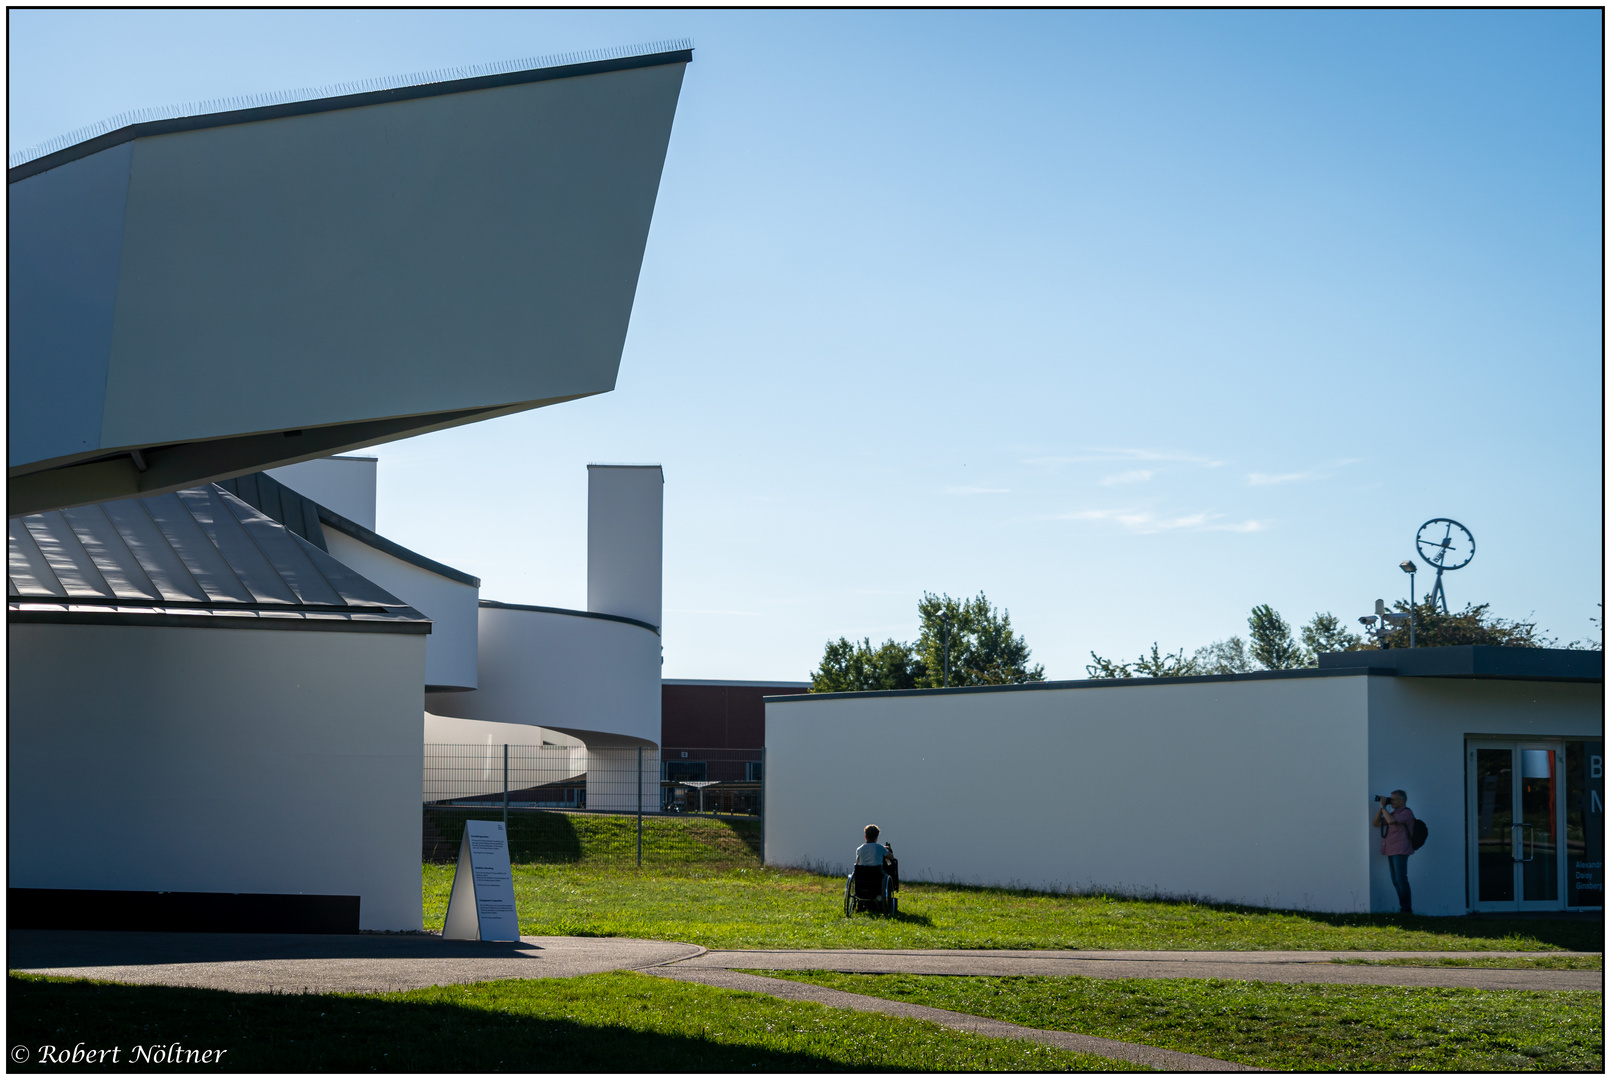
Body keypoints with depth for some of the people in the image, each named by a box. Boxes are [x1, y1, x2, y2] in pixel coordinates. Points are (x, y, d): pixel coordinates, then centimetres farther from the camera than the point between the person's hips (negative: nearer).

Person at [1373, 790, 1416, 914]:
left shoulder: (1406, 813, -7)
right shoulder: (1393, 813, 20)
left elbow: (1391, 821, -23)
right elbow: (1376, 822, 18)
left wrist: (1383, 807, -12)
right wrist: (1381, 808, 8)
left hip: (1400, 851, -9)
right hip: (1391, 851, 9)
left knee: (1401, 880, -11)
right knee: (1396, 881, 9)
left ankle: (1405, 908, -9)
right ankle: (1403, 907, 12)